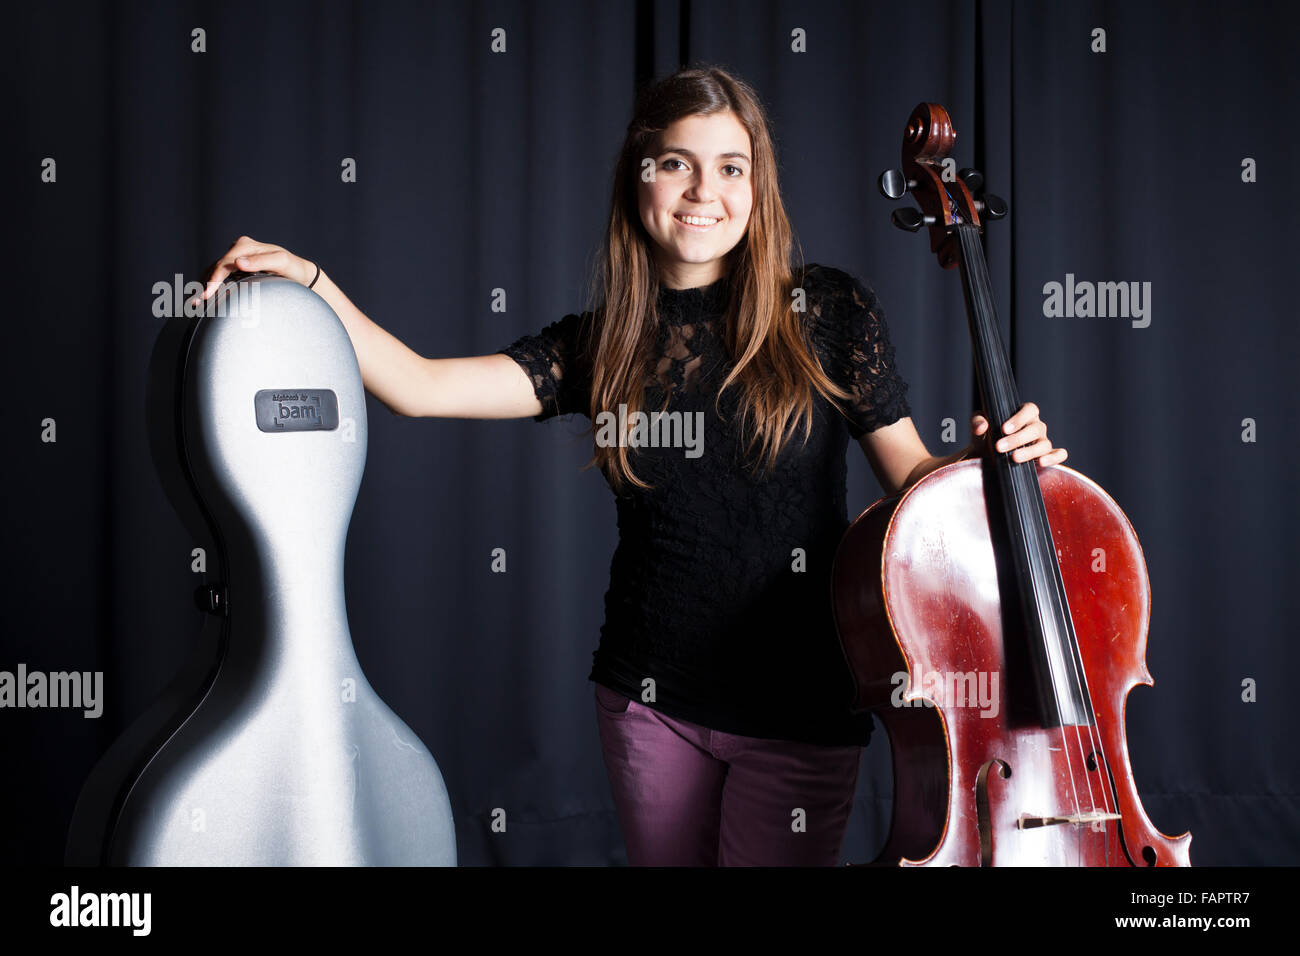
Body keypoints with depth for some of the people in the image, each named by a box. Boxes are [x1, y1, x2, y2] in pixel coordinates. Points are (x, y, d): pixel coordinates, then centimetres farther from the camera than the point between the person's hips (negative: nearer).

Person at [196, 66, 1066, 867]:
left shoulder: (830, 313, -5)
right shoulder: (602, 347, 1)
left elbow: (911, 476, -1)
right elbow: (420, 388, -7)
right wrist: (308, 283, -14)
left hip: (799, 707, -2)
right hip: (649, 698, 3)